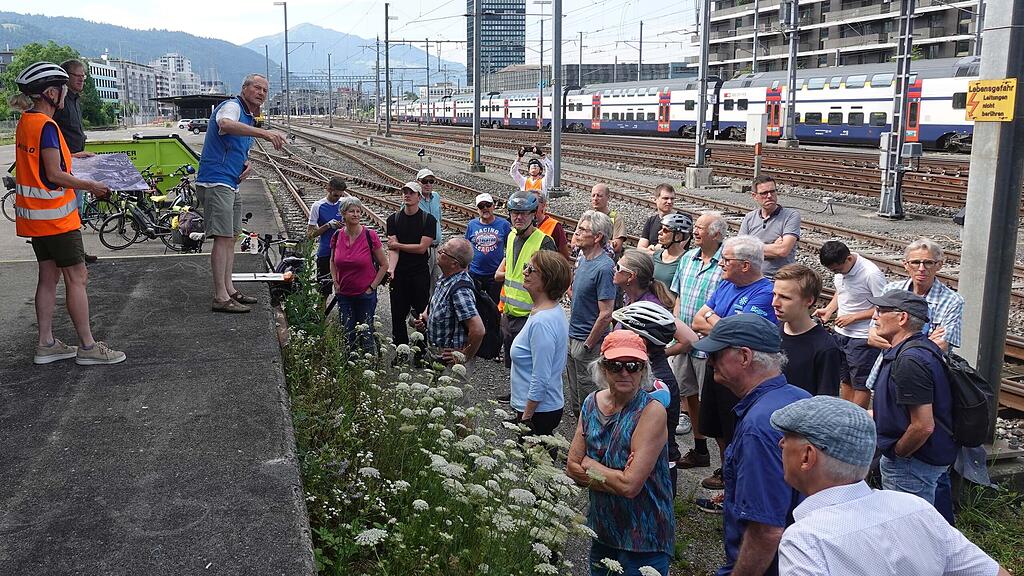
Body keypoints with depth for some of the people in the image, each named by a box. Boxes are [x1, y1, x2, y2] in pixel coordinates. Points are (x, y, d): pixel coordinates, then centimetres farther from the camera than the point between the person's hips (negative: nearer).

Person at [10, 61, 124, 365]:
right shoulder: (46, 126, -18)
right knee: (77, 278, -2)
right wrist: (91, 185, -10)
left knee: (48, 277, 13)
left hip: (33, 215, 9)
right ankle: (87, 347, 3)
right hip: (55, 215, -9)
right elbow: (54, 175, -19)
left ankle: (46, 345, 19)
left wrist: (71, 157, 20)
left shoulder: (25, 122, 10)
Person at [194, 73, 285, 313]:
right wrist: (264, 133, -46)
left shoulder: (249, 118, 20)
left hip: (231, 184, 10)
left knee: (231, 237, 13)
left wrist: (246, 164, 7)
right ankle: (221, 297, -13)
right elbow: (226, 125, -36)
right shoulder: (232, 106, -11)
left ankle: (229, 290, 21)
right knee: (223, 237, -13)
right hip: (216, 182, -10)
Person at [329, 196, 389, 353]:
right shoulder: (337, 236, -2)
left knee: (366, 335, 4)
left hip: (366, 295, -3)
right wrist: (336, 284, 5)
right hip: (344, 295, 3)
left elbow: (384, 264, -5)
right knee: (347, 335, 11)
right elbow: (332, 262, 15)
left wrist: (372, 287, -7)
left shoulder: (370, 235, -12)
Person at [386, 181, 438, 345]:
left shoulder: (428, 219, -3)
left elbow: (422, 247, -10)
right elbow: (392, 248, -6)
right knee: (398, 314, 7)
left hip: (420, 272, -2)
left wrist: (398, 245, -5)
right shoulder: (393, 219, 5)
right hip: (399, 274, 2)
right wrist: (391, 268, -23)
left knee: (422, 313, 2)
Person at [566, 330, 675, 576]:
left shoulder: (652, 411, -20)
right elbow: (572, 467, -3)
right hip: (602, 529, 6)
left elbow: (630, 485, -25)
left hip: (643, 539, -6)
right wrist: (615, 479, -14)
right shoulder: (592, 402, -1)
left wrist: (588, 464, -12)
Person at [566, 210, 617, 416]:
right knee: (575, 402, 20)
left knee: (588, 401, 5)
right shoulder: (582, 259, 6)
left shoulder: (604, 268, -22)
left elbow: (605, 315, -23)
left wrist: (587, 345, -17)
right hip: (573, 337, 9)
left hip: (588, 343, -9)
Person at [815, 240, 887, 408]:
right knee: (844, 379, 18)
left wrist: (853, 317, -19)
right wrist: (828, 310, 0)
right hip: (841, 333, 7)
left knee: (860, 384, 4)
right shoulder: (840, 268, -2)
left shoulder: (871, 274, -23)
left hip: (862, 338, -7)